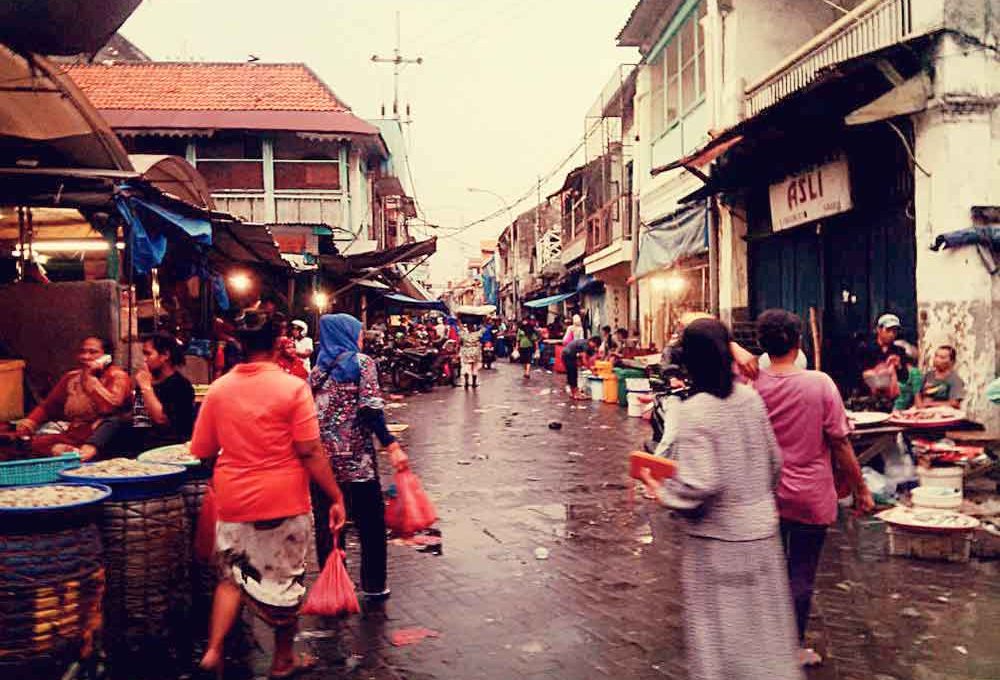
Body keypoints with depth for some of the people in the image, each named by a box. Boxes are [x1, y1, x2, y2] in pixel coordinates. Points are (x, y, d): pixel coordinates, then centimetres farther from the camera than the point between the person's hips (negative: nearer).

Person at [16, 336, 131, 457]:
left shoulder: (117, 376, -2)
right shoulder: (71, 377, 17)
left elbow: (110, 407, -20)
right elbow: (48, 406, 23)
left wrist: (89, 378, -12)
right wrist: (29, 422, 2)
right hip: (72, 435, 6)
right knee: (35, 442, -21)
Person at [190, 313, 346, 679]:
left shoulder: (219, 388, -3)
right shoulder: (293, 387, -14)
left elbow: (202, 451, 3)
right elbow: (310, 451, -17)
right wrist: (335, 497, -10)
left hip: (233, 500, 3)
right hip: (283, 500, -3)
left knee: (232, 576, 22)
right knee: (285, 581, 14)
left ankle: (213, 651, 12)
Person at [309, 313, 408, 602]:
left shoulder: (317, 369, 11)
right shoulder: (362, 362, -4)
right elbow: (370, 410, -16)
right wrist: (392, 446, -17)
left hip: (321, 457, 5)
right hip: (356, 458, -5)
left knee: (327, 524, 10)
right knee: (370, 521, 8)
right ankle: (373, 587, 15)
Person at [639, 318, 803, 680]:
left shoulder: (694, 410, -21)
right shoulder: (751, 398, -2)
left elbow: (699, 484, -25)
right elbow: (774, 460, 7)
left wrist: (663, 493, -7)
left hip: (718, 539, -6)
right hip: (762, 531, 6)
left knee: (720, 630, 11)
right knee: (763, 623, 20)